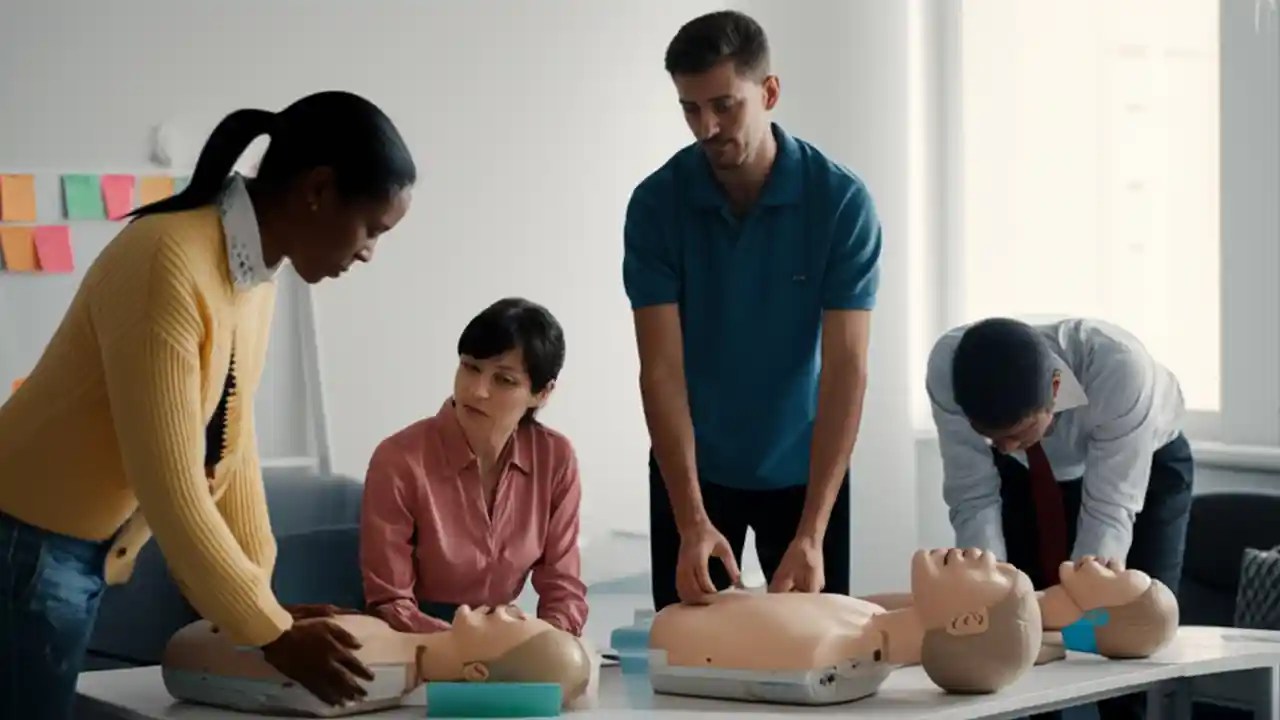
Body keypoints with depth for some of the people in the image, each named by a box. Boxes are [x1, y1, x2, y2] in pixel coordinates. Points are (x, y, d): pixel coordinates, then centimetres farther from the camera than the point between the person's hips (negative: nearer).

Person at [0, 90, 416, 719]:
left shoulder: (256, 275, 2)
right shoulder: (167, 263, -25)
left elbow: (231, 445, 8)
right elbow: (170, 488, -25)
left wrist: (265, 600, 7)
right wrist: (271, 634, -19)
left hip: (83, 553, 9)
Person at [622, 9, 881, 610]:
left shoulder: (842, 201, -18)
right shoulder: (656, 202, -16)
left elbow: (846, 369, -22)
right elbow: (661, 368, -19)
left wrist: (810, 533, -31)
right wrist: (691, 519, -30)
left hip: (802, 465, 0)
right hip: (694, 465, 1)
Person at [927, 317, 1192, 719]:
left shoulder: (1118, 367, -41)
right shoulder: (948, 368, -35)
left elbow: (1110, 505, -33)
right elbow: (973, 498, -26)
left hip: (1142, 468, -2)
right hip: (1028, 474, 2)